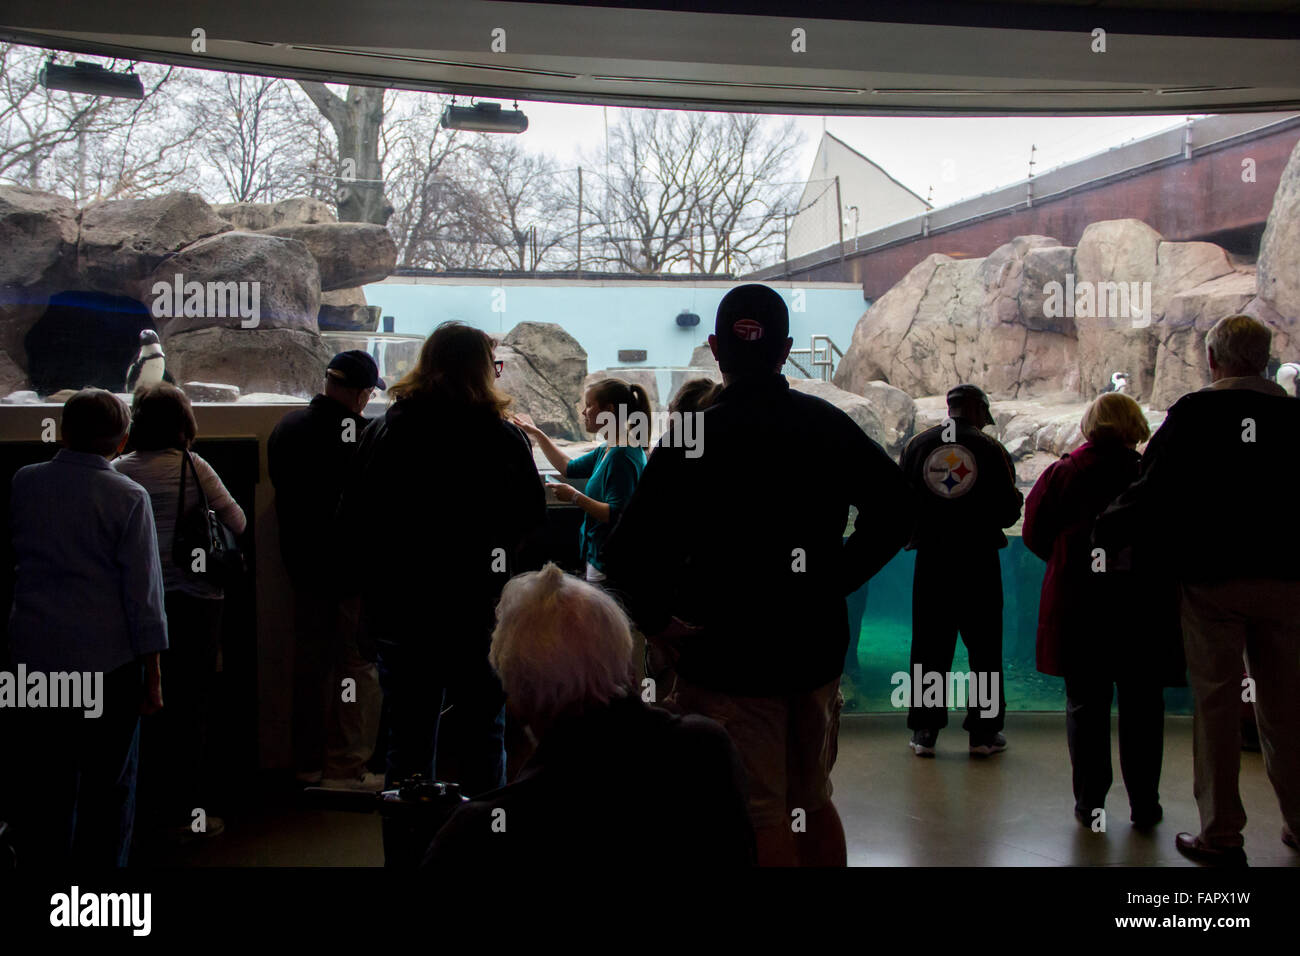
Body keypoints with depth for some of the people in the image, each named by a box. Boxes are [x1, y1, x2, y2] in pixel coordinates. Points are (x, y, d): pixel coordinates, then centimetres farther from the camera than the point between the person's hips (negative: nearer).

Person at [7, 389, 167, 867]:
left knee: (44, 780, 13)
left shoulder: (23, 483, 1)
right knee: (108, 786, 7)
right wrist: (152, 673, -3)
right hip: (107, 658, -3)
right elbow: (143, 592, -9)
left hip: (34, 654, 4)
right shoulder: (128, 498, -10)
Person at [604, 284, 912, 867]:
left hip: (728, 659, -5)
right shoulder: (828, 425, 1)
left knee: (761, 819, 1)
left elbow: (630, 553, -20)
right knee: (814, 803, 21)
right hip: (818, 649, 5)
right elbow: (894, 508, 5)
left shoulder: (691, 439, -13)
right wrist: (836, 578, 6)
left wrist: (658, 621, -6)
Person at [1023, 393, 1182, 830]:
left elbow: (1034, 534, 2)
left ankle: (1090, 802, 11)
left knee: (1086, 701, 9)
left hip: (1078, 602, 1)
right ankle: (1144, 804, 14)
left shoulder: (1063, 473, -3)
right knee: (1141, 704, 9)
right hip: (1144, 602, -1)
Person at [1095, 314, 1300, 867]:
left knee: (1216, 703, 2)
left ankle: (1221, 835, 5)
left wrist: (1104, 536, -3)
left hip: (1212, 577, -3)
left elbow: (1154, 489, -12)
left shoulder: (1195, 413, -7)